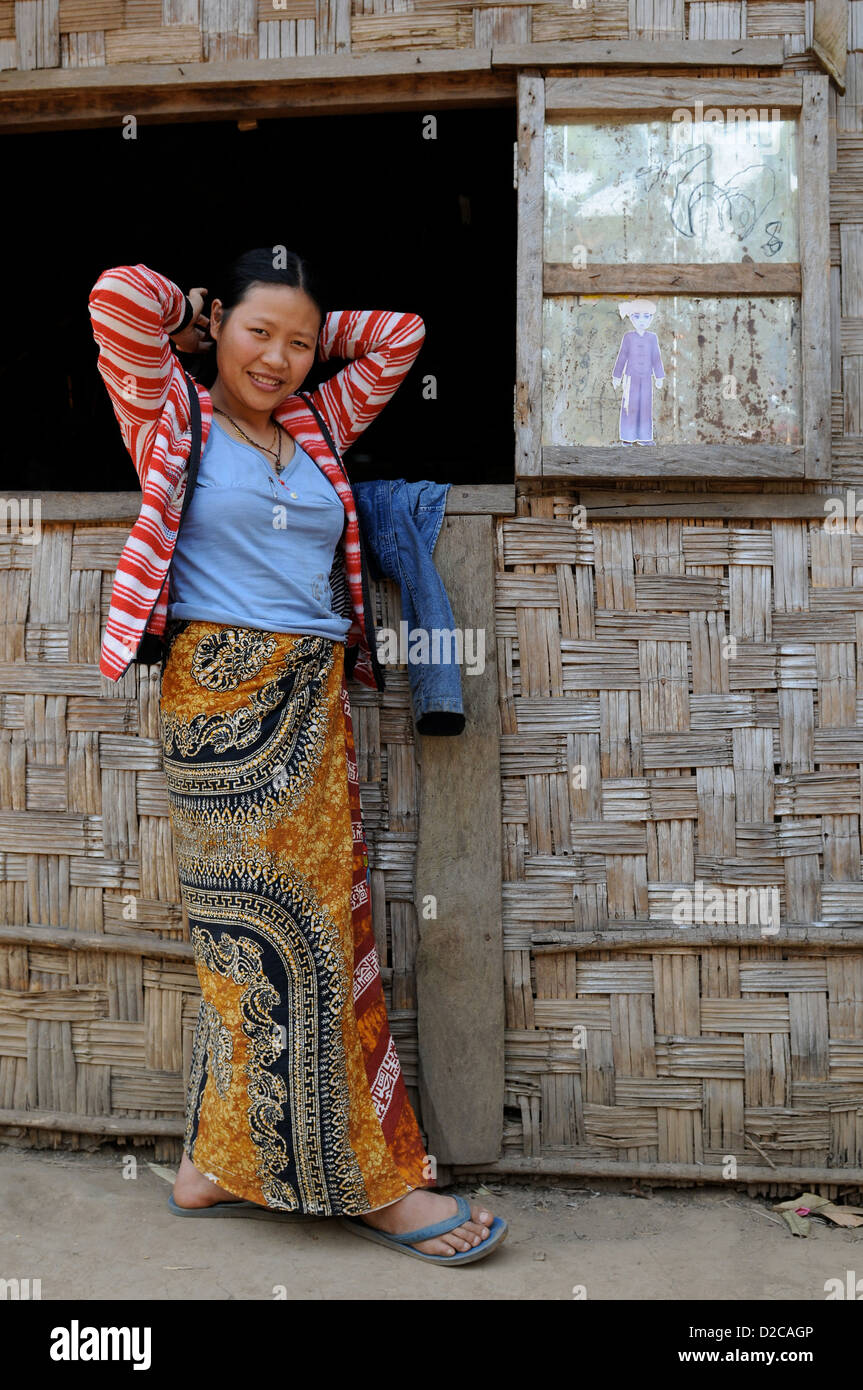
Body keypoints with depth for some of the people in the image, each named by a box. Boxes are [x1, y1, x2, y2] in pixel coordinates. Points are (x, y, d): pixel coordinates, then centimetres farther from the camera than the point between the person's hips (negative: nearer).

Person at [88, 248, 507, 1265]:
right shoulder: (175, 418, 3)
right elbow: (120, 295, -8)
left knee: (258, 934, 7)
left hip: (316, 703, 6)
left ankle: (217, 1163, 19)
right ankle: (369, 1181, 5)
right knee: (284, 930, -2)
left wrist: (312, 333, 16)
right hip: (221, 697, -6)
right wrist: (197, 320, 9)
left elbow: (398, 331, 23)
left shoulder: (319, 430, 17)